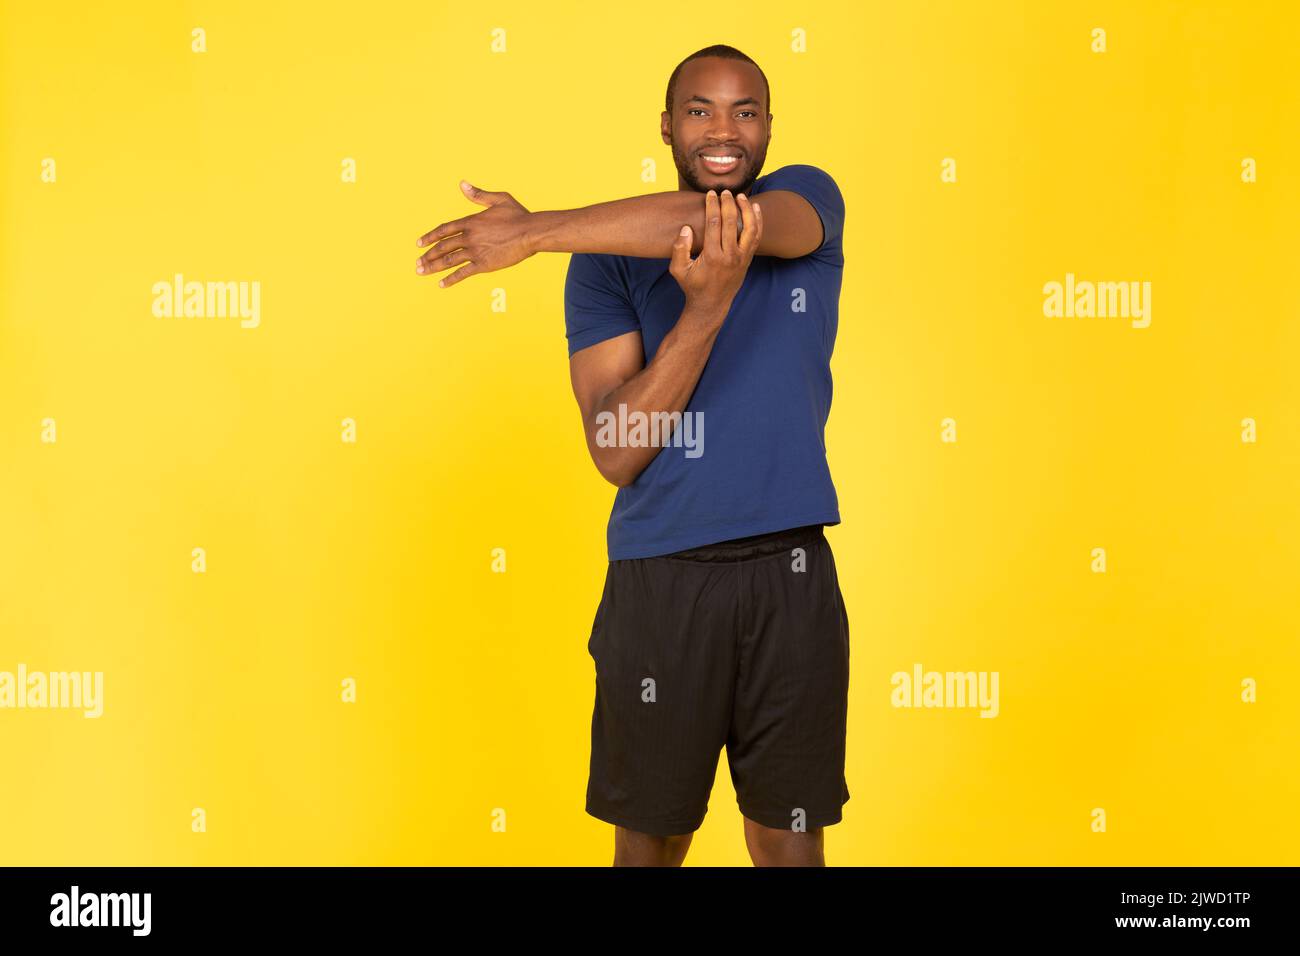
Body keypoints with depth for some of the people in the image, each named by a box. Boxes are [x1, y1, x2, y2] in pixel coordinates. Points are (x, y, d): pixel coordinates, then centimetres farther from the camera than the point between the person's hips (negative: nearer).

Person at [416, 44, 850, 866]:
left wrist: (536, 231, -28)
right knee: (652, 836, 9)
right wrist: (705, 308, -22)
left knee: (790, 839, 10)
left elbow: (727, 219, -23)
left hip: (791, 575, 1)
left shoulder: (810, 200, 3)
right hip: (661, 579, 0)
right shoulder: (608, 261, 1)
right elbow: (615, 453, -10)